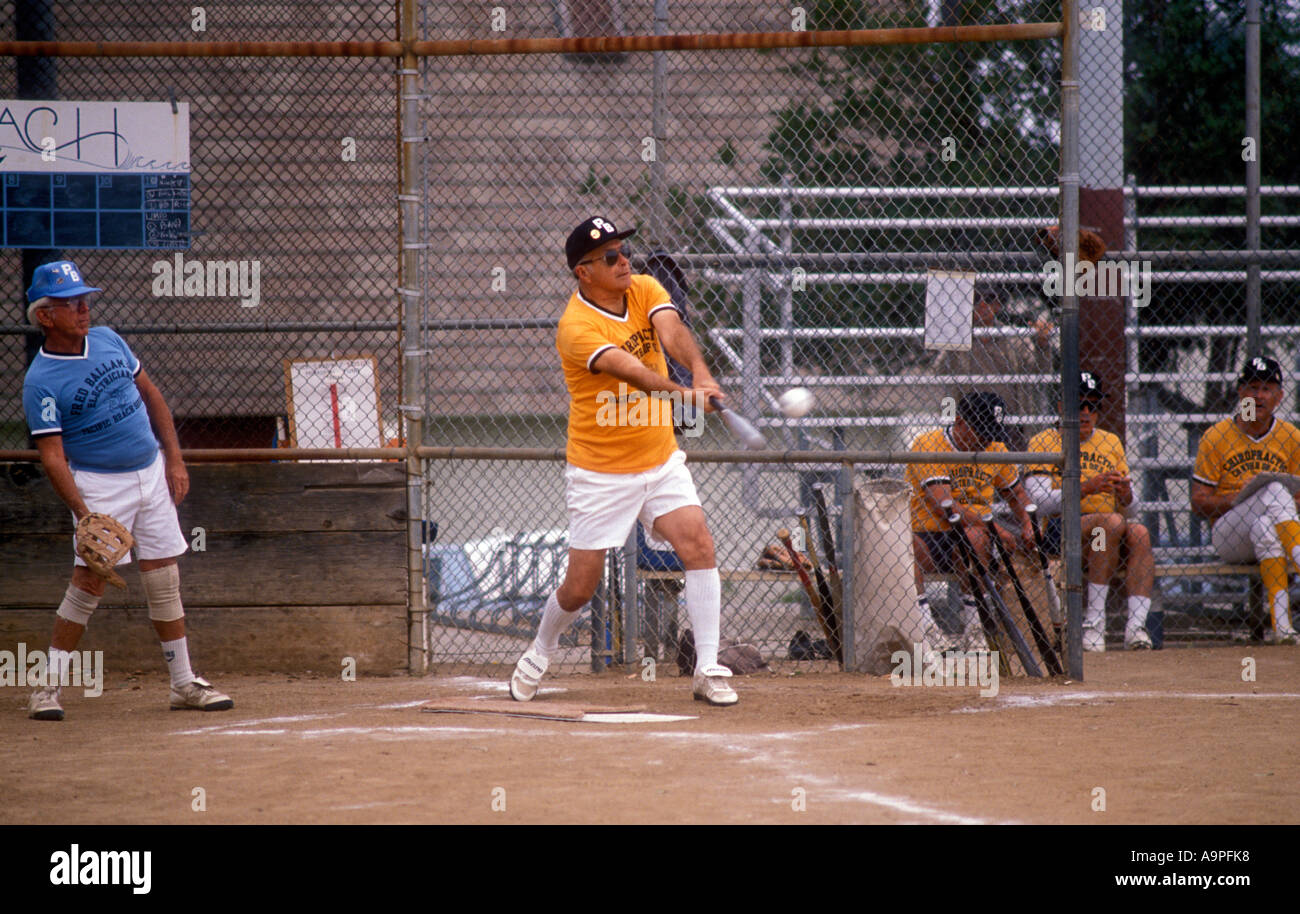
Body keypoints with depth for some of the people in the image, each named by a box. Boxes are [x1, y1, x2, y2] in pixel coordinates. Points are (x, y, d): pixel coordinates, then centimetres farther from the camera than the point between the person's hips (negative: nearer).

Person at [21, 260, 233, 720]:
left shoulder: (108, 340, 5)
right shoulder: (41, 382, -14)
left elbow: (151, 396, 13)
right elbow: (52, 455, -19)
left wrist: (174, 459, 7)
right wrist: (83, 513, -28)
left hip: (151, 472, 6)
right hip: (99, 485, -6)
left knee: (164, 580, 8)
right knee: (89, 583, -10)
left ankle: (184, 682, 15)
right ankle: (48, 684, -1)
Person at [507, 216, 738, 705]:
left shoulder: (645, 290, -2)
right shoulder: (576, 327, -20)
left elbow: (672, 333, -23)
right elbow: (628, 370, -36)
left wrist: (700, 371, -43)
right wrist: (680, 393, -52)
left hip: (660, 459, 4)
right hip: (600, 474, -4)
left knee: (698, 544, -14)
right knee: (581, 586, 1)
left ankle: (708, 669, -9)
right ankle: (538, 656, 30)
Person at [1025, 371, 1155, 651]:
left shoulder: (1111, 442, 20)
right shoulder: (1044, 443, 5)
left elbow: (1125, 504, 17)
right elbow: (1042, 502, -8)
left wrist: (1125, 493, -7)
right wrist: (1085, 488, -20)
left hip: (1110, 533, 4)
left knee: (1139, 532, -28)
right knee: (1112, 522, -33)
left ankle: (1136, 625, -38)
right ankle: (1094, 622, -35)